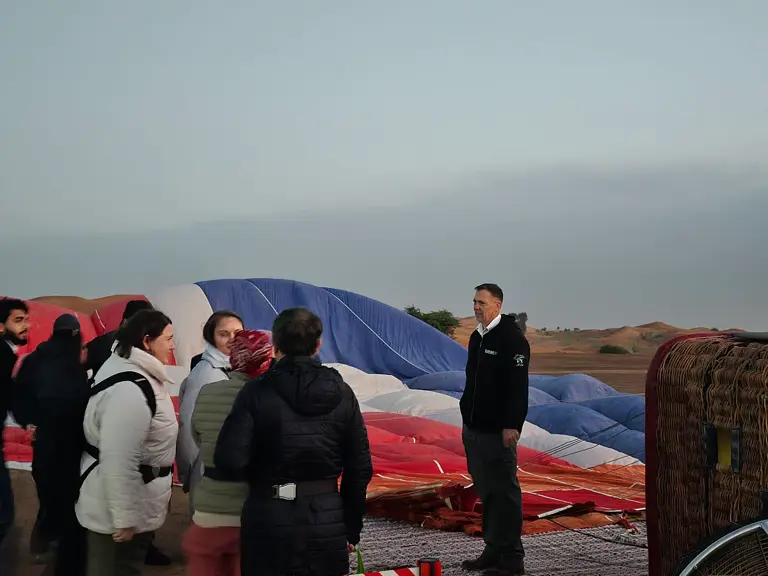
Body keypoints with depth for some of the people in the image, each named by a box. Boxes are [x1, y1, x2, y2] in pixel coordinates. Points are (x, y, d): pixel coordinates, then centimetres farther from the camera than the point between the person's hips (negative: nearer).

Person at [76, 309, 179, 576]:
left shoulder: (138, 375, 7)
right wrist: (125, 518, -27)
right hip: (118, 509, -10)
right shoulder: (129, 389, -27)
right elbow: (118, 461, -31)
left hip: (131, 499, 10)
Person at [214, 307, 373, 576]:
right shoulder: (342, 393, -1)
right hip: (328, 520, 2)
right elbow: (360, 470, 2)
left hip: (270, 520, -2)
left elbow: (230, 462, -16)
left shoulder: (257, 391, -10)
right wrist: (352, 529, 13)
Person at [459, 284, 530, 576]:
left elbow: (518, 386, -18)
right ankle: (493, 551, 22)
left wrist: (511, 425, -22)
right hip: (474, 428, 9)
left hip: (497, 431, -9)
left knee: (504, 491, -4)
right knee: (486, 491, 13)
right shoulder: (477, 337, 15)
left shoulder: (512, 338, -12)